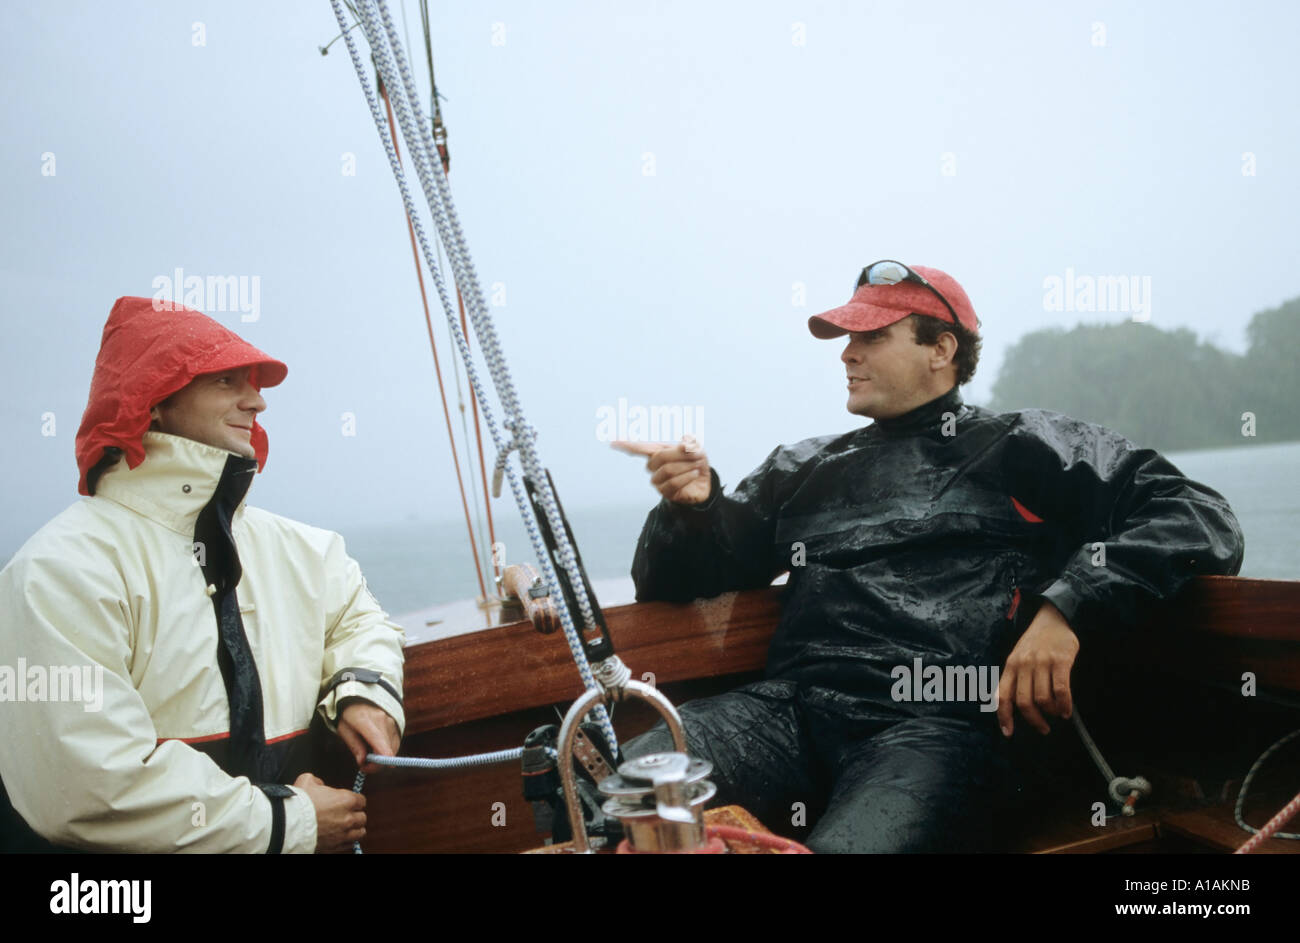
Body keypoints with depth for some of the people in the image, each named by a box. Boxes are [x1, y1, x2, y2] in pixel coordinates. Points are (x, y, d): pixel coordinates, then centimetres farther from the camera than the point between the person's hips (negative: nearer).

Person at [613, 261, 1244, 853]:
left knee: (849, 845, -36)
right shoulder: (804, 469, 25)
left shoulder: (1022, 448, 15)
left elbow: (1200, 518, 5)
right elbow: (671, 584, 27)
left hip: (939, 722, -2)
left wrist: (1067, 606, -12)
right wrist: (690, 505, 4)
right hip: (789, 705, 3)